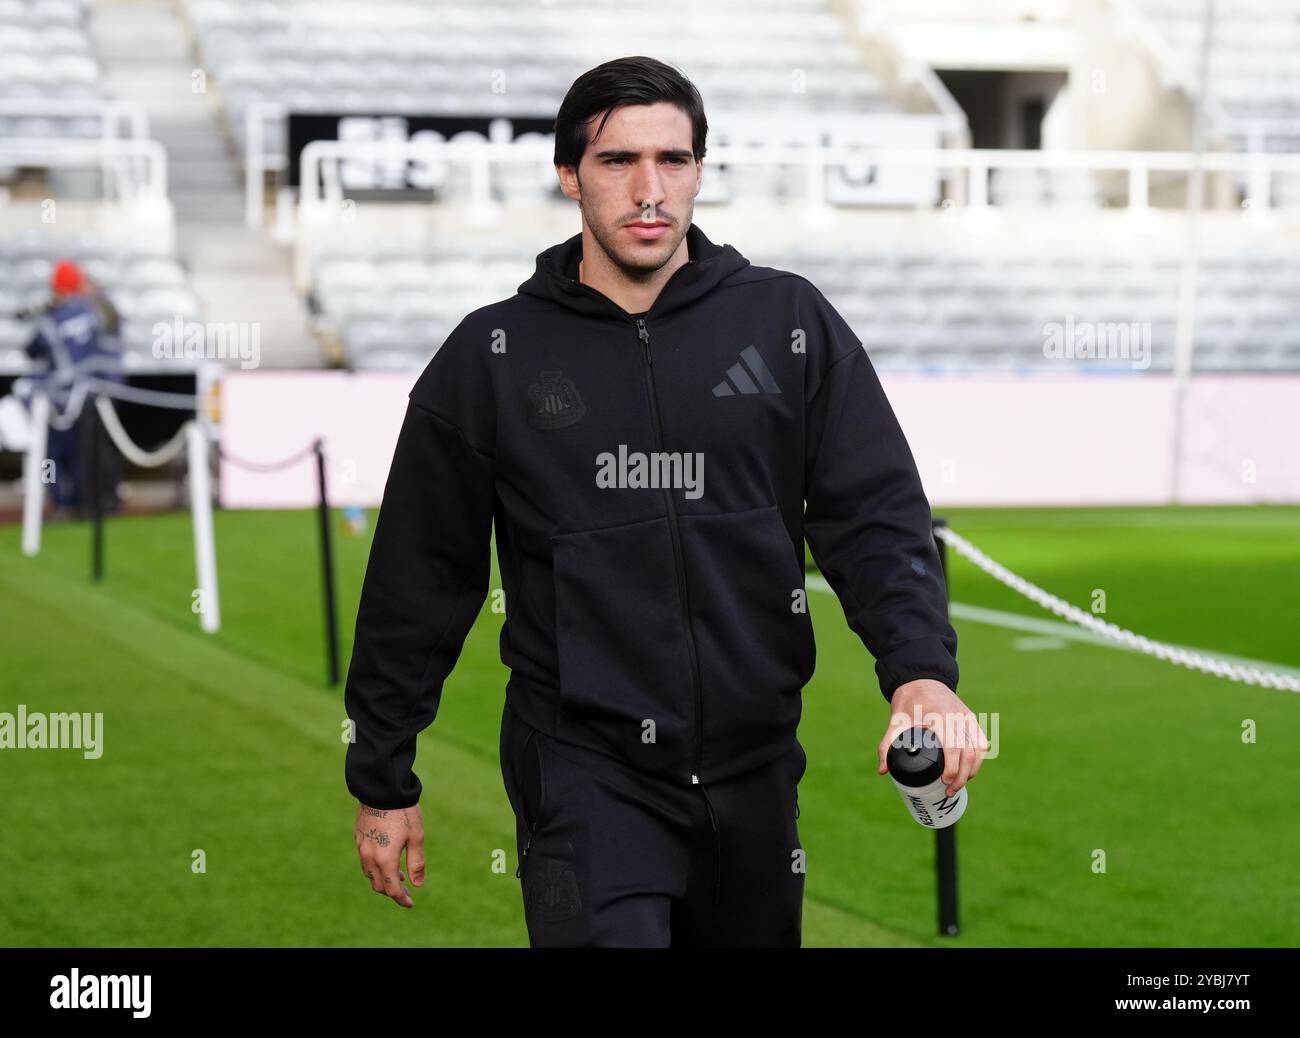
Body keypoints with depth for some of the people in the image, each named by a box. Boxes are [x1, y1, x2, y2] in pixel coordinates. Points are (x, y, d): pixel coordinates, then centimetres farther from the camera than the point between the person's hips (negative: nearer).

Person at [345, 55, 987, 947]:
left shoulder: (789, 324, 3)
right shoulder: (494, 356, 0)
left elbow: (877, 515, -3)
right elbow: (420, 580, 6)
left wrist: (923, 672, -21)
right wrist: (384, 781, 8)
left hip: (753, 769, 2)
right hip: (583, 766, -2)